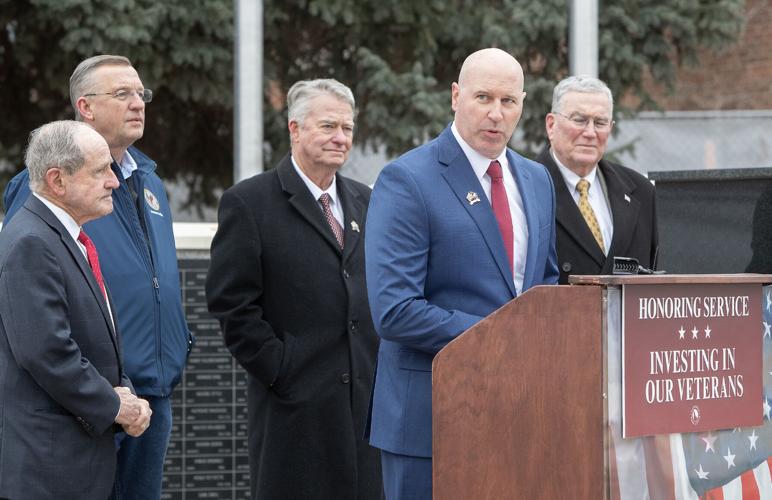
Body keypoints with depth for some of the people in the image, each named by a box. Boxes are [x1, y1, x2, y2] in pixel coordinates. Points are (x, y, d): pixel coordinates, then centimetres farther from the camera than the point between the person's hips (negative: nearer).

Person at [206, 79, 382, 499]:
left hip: (367, 398, 5)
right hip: (295, 404, -5)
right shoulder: (249, 203, -3)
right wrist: (281, 371, -11)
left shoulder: (364, 201, 15)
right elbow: (231, 303, -7)